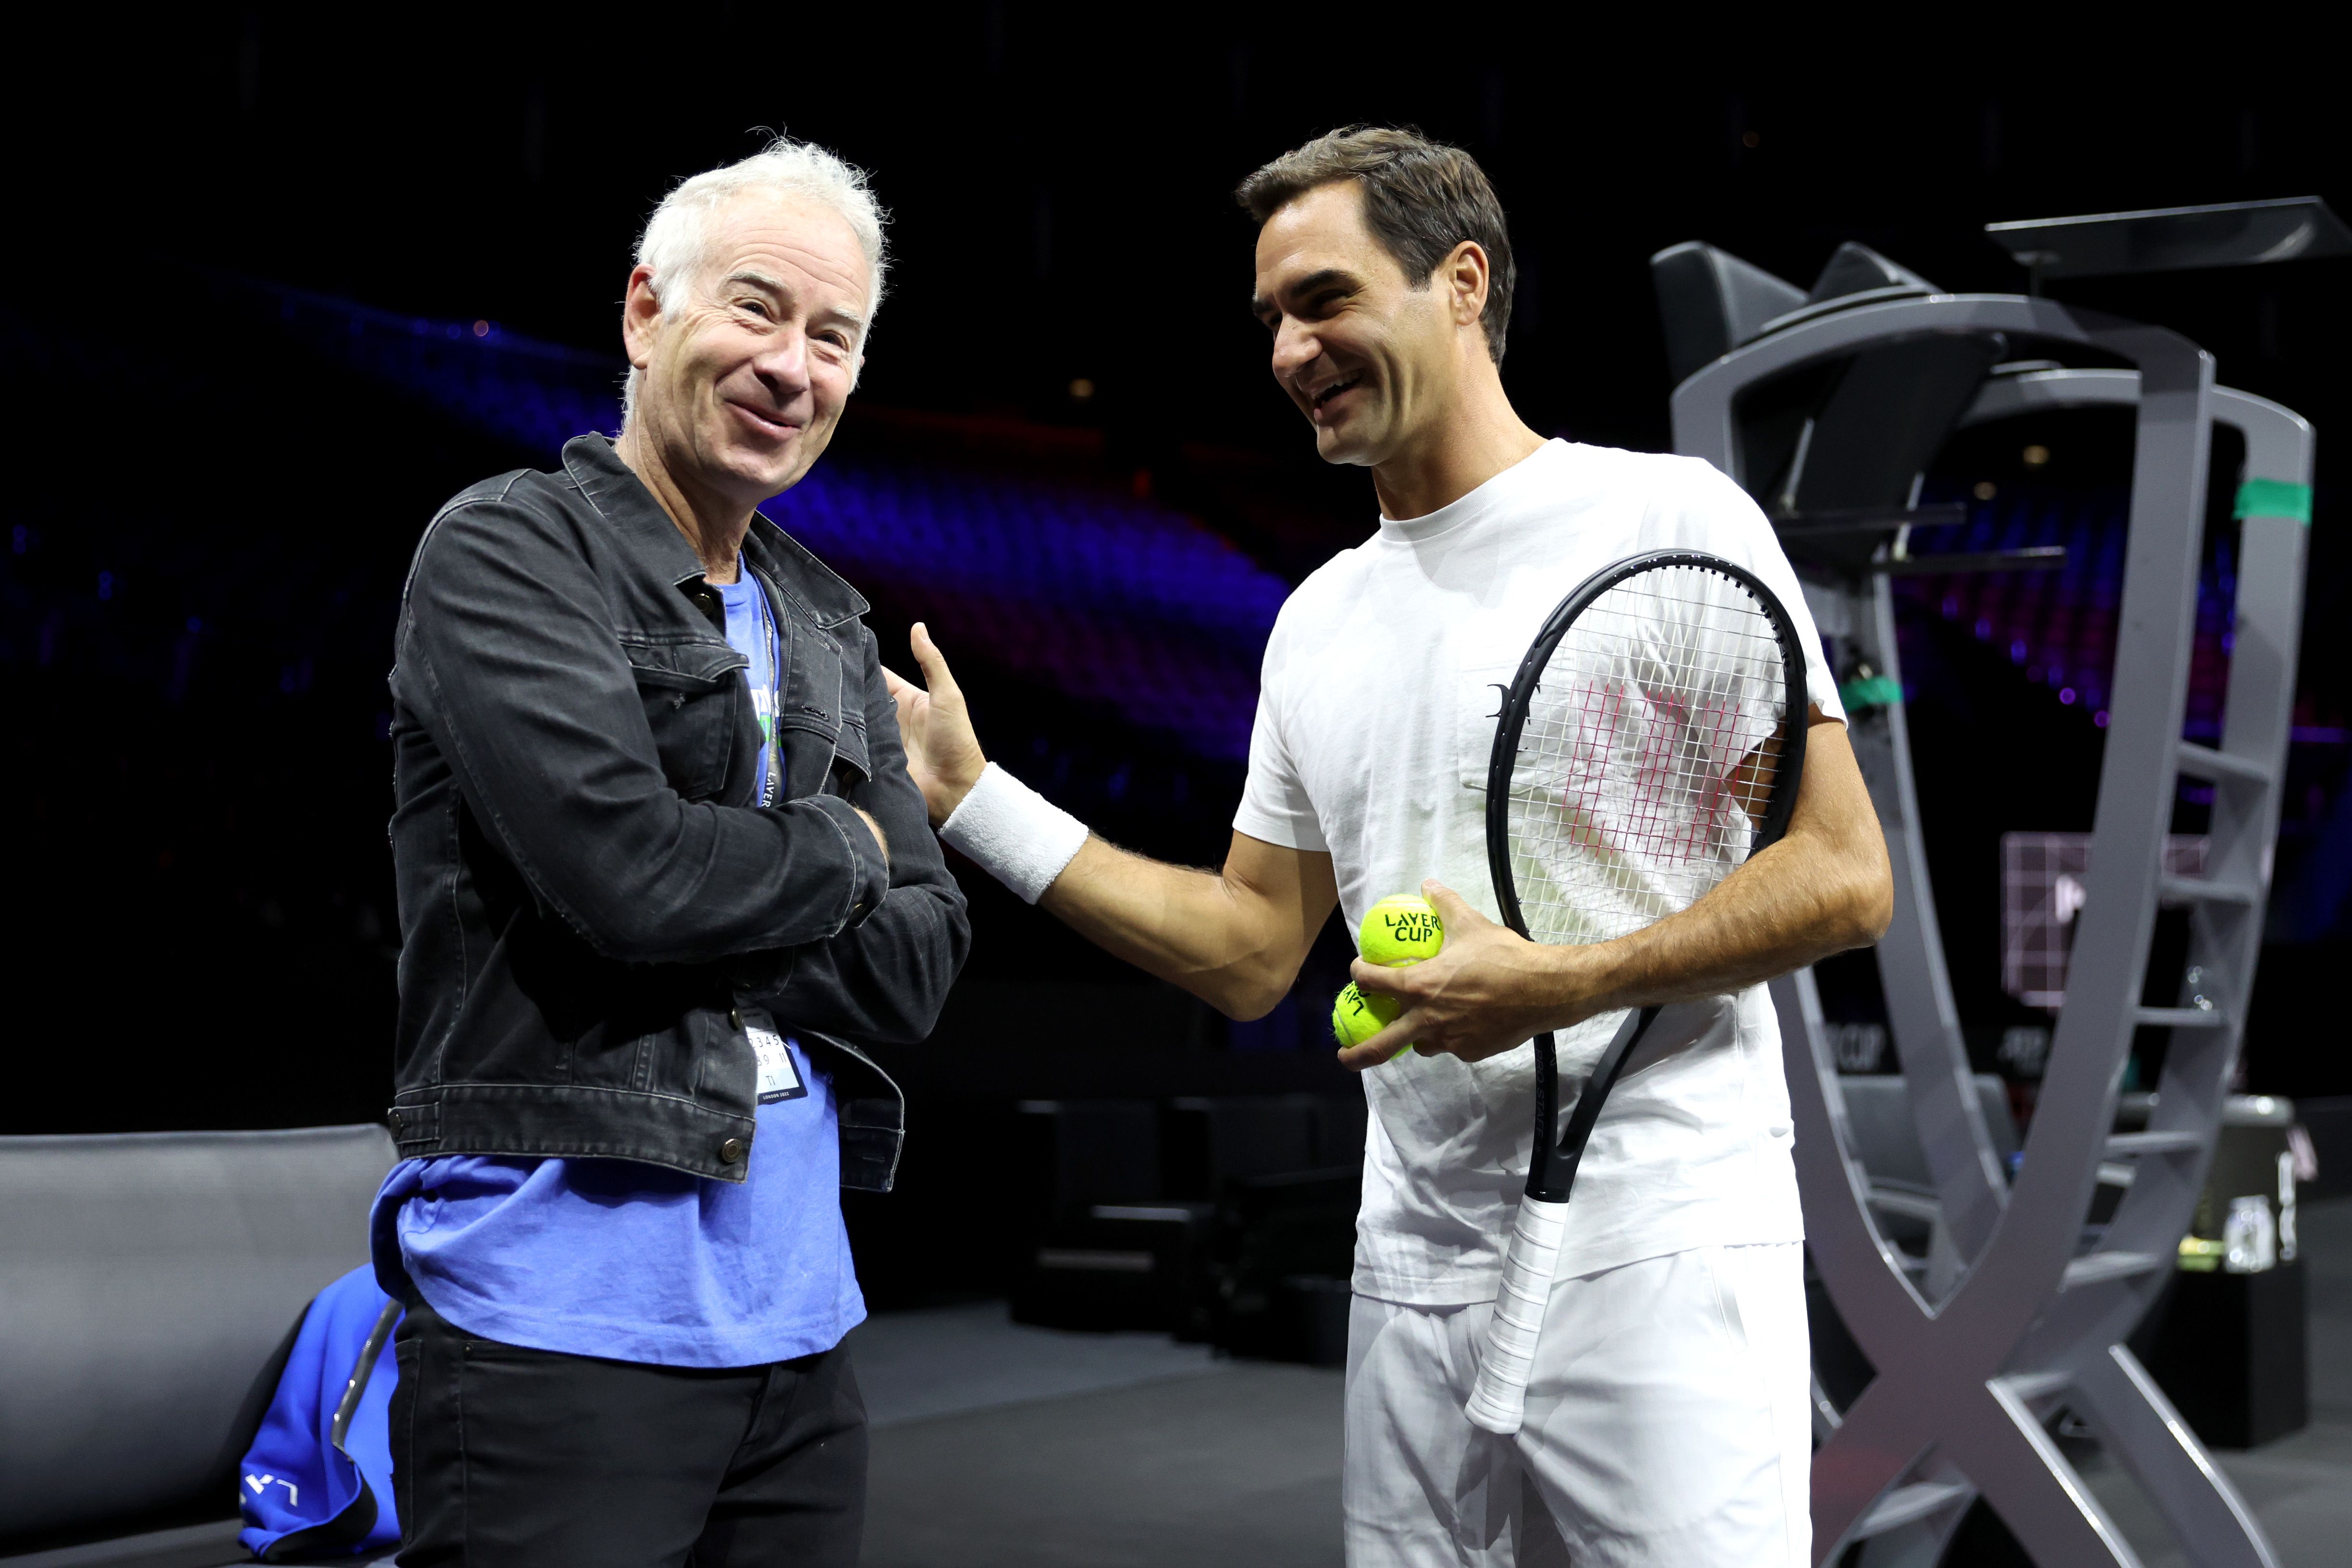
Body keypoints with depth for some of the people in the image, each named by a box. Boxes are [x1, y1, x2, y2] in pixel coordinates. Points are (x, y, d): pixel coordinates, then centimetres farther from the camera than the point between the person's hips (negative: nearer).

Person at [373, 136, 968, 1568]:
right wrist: (838, 853, -2)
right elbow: (623, 870, -20)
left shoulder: (830, 626, 15)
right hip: (561, 1313, -6)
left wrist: (699, 941, -8)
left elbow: (920, 959, 7)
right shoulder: (507, 551, -5)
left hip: (794, 1319, 7)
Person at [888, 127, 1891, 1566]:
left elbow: (1845, 876, -9)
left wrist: (1561, 982, -19)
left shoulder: (1669, 517, -5)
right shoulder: (1317, 620, 14)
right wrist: (972, 797, 13)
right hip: (1415, 1278, 6)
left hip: (1656, 1263, -5)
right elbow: (1254, 951, 15)